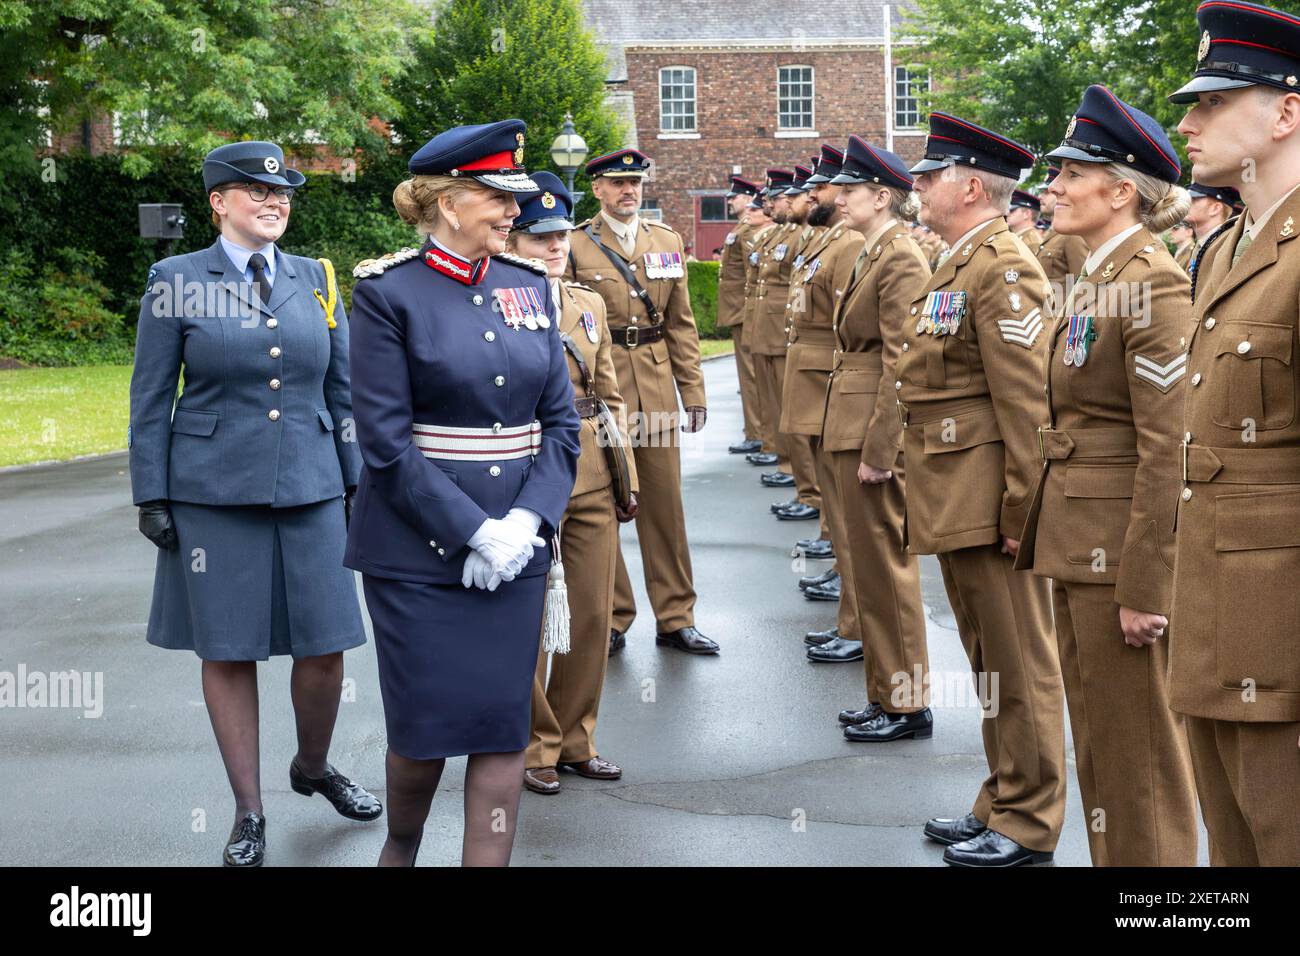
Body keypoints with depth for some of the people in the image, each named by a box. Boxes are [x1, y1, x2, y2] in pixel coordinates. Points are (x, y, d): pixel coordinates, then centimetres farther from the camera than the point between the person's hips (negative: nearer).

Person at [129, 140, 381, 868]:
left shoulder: (316, 280, 7)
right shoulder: (177, 281, -1)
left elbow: (342, 390, 11)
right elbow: (150, 399, 0)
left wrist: (358, 480, 8)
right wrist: (152, 496, -4)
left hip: (310, 489, 3)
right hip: (214, 494, -2)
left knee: (325, 645, 4)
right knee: (228, 651, 4)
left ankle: (314, 767, 31)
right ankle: (250, 812, 17)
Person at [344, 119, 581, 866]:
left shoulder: (529, 286, 7)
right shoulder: (388, 292, -7)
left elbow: (561, 423, 6)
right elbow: (386, 441, -12)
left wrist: (528, 521, -9)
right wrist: (474, 532, -16)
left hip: (516, 548, 4)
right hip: (417, 549, -4)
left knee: (504, 726, 4)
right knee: (426, 725, 5)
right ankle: (402, 842, 35)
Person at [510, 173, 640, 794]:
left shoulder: (589, 304, 13)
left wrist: (626, 475, 12)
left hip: (593, 480, 6)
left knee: (594, 615, 10)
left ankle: (574, 740, 25)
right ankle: (531, 748, 19)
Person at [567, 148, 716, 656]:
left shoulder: (667, 241, 11)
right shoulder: (574, 246, -1)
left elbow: (681, 323, 12)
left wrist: (693, 390, 6)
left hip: (656, 388, 3)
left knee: (665, 504, 7)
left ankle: (675, 618, 16)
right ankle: (611, 619, 16)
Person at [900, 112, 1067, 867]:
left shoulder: (1003, 270, -15)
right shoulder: (960, 267, 15)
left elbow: (1028, 406, -20)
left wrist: (1018, 512, -20)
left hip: (988, 504, -10)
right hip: (955, 501, 10)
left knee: (1017, 663, 2)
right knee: (989, 659, 18)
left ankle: (1028, 826, 13)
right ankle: (1002, 803, 30)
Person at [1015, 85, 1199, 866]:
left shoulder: (1154, 283, -16)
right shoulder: (1096, 282, 13)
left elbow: (1170, 449, -20)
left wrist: (1144, 588, -21)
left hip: (1123, 551, -9)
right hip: (1077, 540, 9)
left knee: (1138, 750, 2)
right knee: (1097, 737, 18)